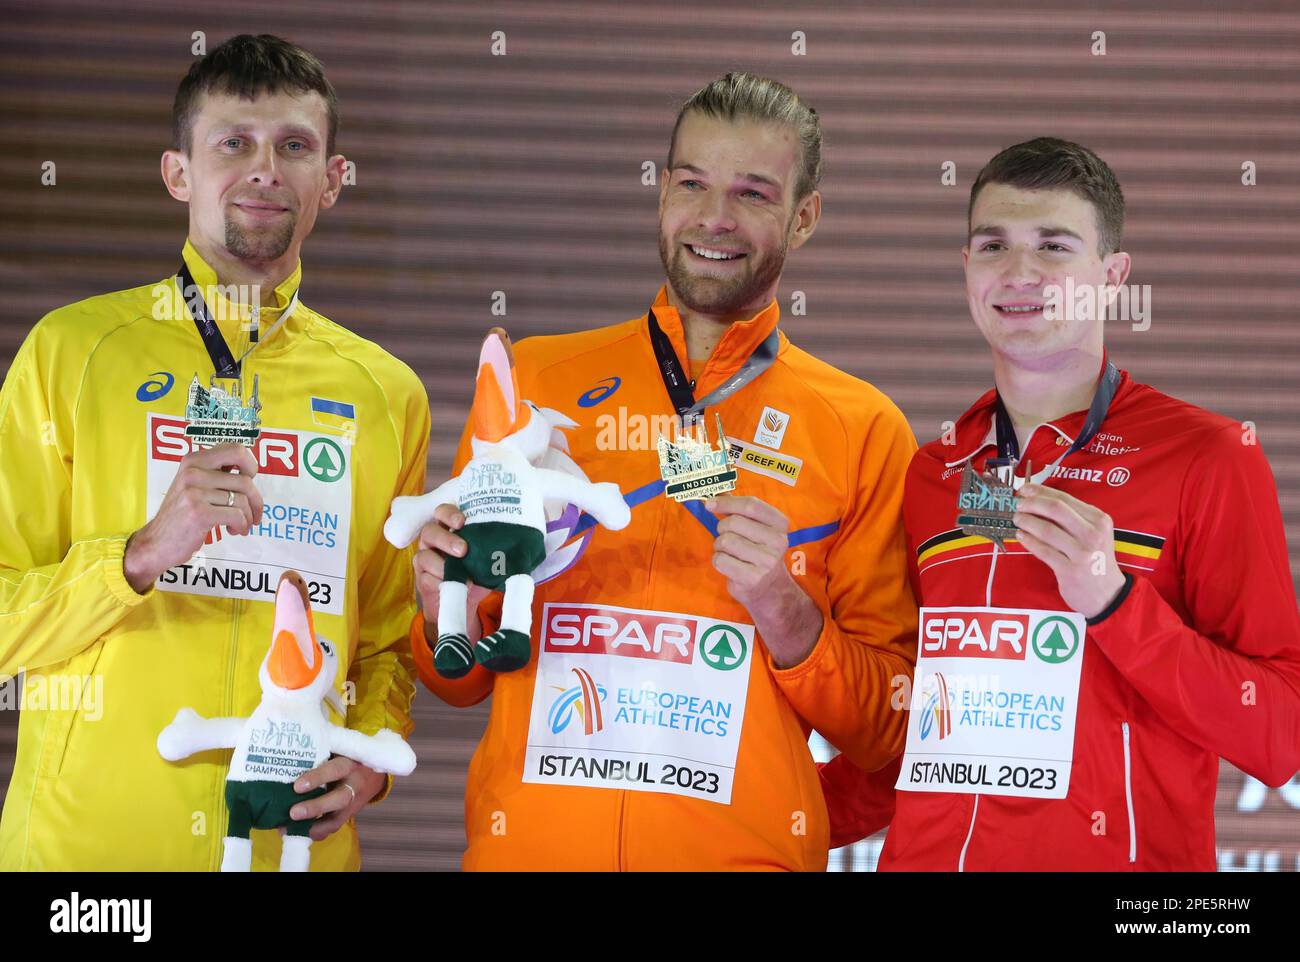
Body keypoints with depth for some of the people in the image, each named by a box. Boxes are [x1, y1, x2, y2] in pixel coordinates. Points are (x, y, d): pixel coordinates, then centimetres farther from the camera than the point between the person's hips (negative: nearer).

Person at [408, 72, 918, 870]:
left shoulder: (864, 432, 2)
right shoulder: (536, 380, 6)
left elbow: (891, 737, 2)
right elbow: (460, 684, 12)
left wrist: (786, 613, -14)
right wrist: (453, 623, -9)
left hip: (749, 852, -1)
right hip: (526, 845, 1)